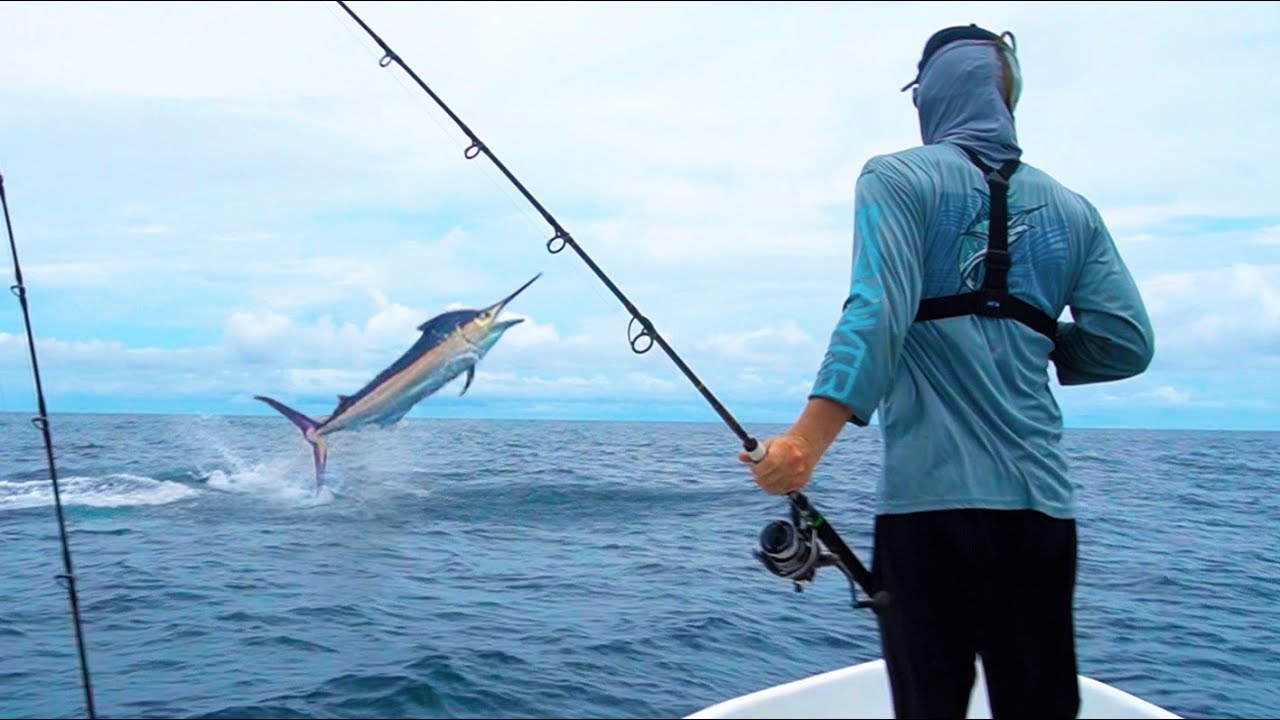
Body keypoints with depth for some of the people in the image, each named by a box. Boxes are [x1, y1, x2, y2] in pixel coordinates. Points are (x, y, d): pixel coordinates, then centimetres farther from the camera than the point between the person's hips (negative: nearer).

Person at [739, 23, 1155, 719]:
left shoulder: (898, 179, 1)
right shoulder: (1070, 208, 14)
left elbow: (878, 313, -15)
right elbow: (1126, 344, 8)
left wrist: (806, 438, -22)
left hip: (929, 494, -4)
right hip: (1041, 502, 4)